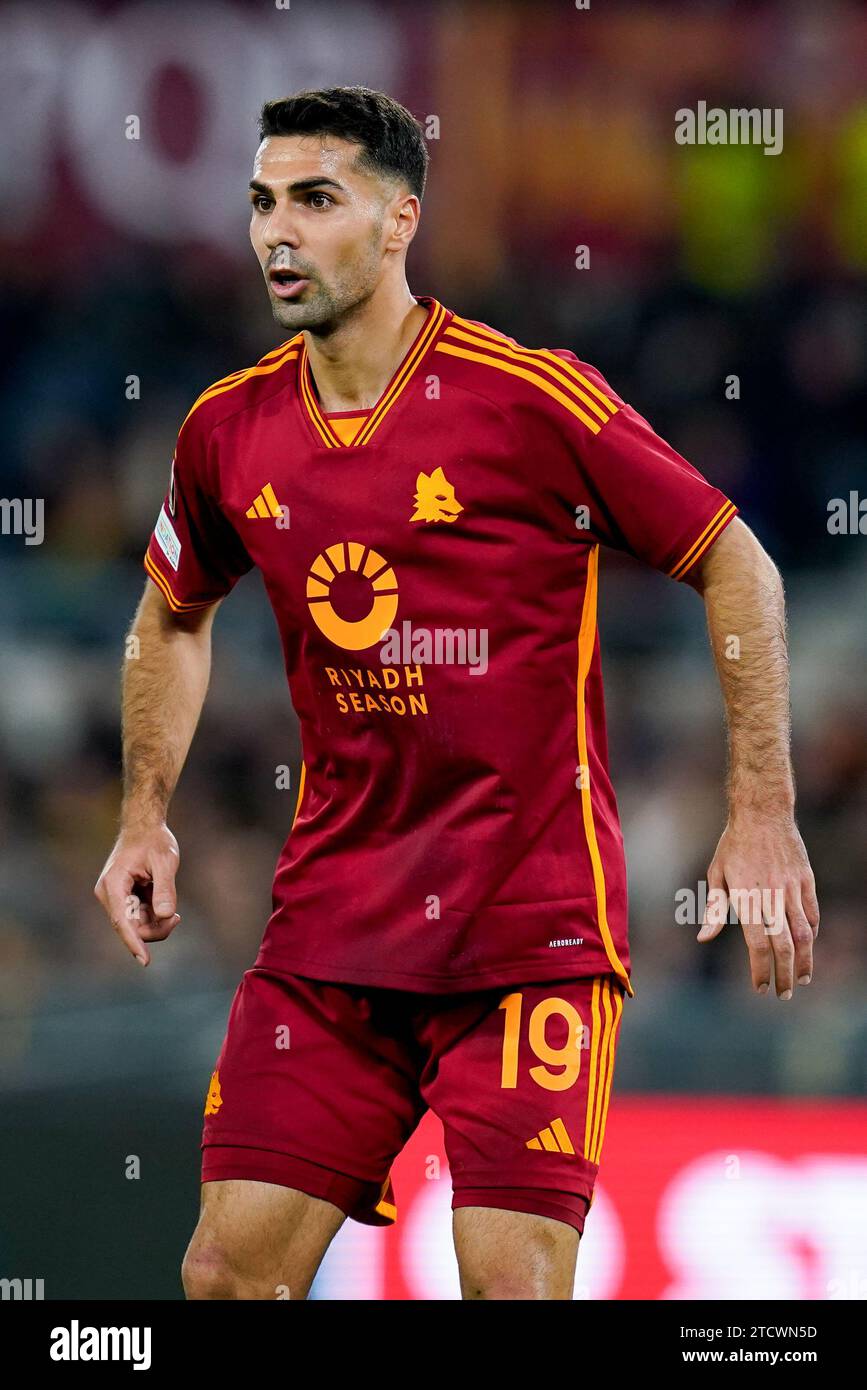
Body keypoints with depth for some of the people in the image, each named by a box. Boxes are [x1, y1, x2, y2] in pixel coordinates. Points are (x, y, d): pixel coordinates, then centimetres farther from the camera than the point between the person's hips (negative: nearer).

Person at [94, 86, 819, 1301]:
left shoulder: (530, 399, -10)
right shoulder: (230, 430, 5)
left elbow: (735, 566, -3)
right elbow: (175, 613, 26)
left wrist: (763, 816, -7)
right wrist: (145, 817, 17)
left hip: (531, 918, -5)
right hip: (329, 917, 5)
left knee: (512, 1282, -11)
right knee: (229, 1273, -2)